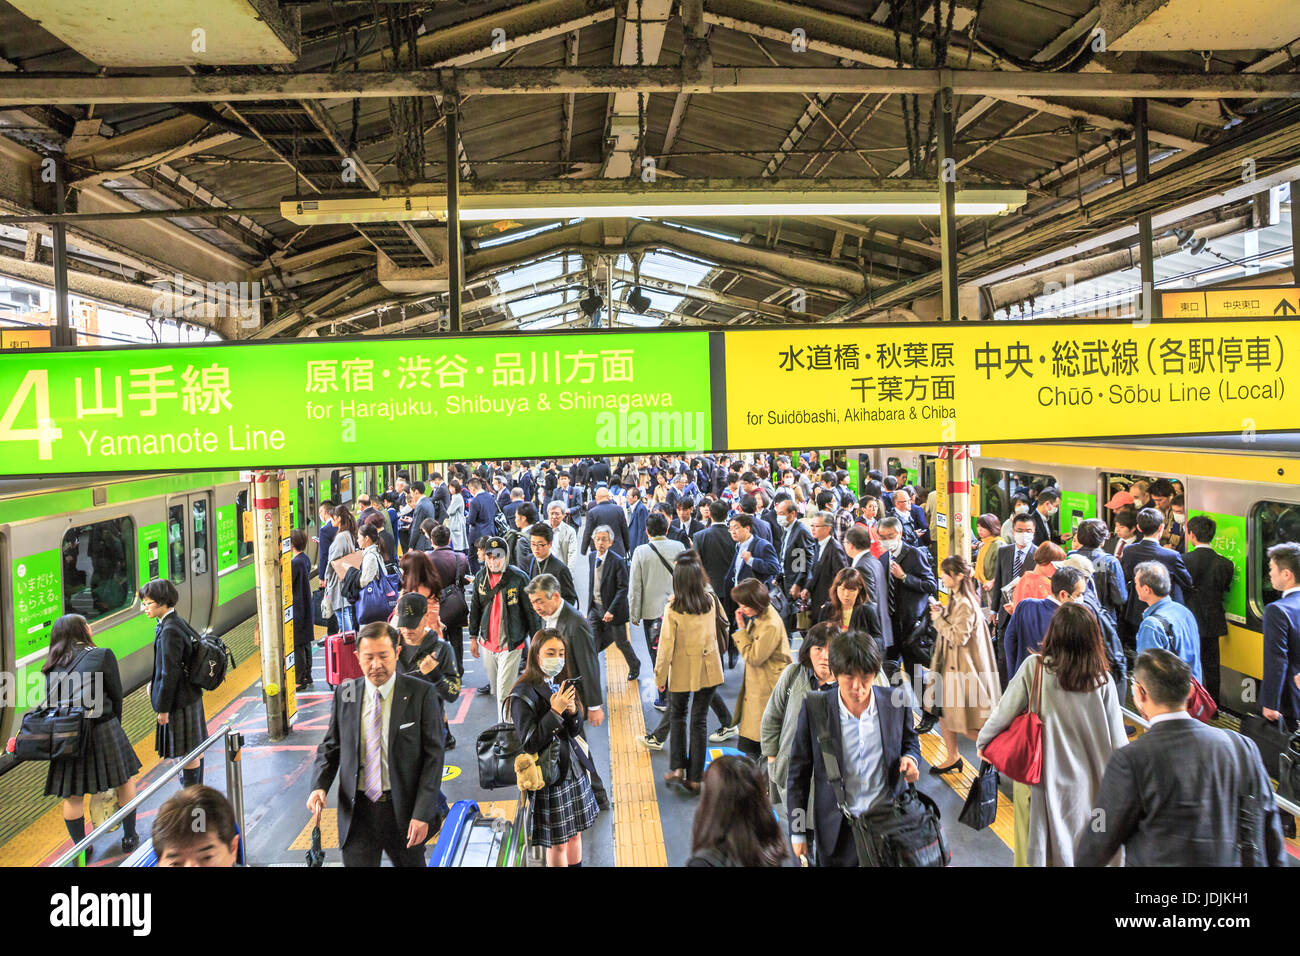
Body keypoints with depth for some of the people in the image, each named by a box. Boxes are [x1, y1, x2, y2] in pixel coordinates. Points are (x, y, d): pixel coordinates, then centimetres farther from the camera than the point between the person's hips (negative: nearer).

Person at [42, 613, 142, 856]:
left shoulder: (52, 665, 11)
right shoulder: (102, 655, -1)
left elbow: (51, 701, 7)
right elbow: (116, 696, 1)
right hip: (99, 727, -4)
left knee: (72, 795, 12)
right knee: (125, 779, 14)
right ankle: (130, 838, 23)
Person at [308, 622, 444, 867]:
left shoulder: (421, 694, -8)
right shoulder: (344, 694, 2)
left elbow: (433, 756, -8)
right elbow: (330, 747, 11)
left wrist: (423, 813, -15)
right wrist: (320, 786, -8)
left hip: (404, 810, -1)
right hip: (357, 811, 1)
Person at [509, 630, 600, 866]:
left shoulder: (560, 685, 4)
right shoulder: (524, 694, -18)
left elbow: (575, 731, 10)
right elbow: (529, 743, -21)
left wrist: (572, 711, -12)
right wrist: (555, 712, -26)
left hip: (573, 768, 7)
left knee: (574, 833, 18)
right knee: (557, 844, 5)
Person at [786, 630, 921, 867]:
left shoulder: (895, 702, -8)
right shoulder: (814, 707, -13)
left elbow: (910, 742, 12)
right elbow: (799, 769, -4)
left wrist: (911, 759, -12)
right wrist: (797, 830, -1)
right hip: (839, 829, -1)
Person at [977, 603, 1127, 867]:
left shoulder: (1033, 668, -14)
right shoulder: (1102, 681, -11)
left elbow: (1004, 712, -8)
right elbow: (1117, 742, -6)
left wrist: (982, 742, 10)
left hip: (1040, 782, -1)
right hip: (1084, 785, 1)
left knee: (1037, 850, 14)